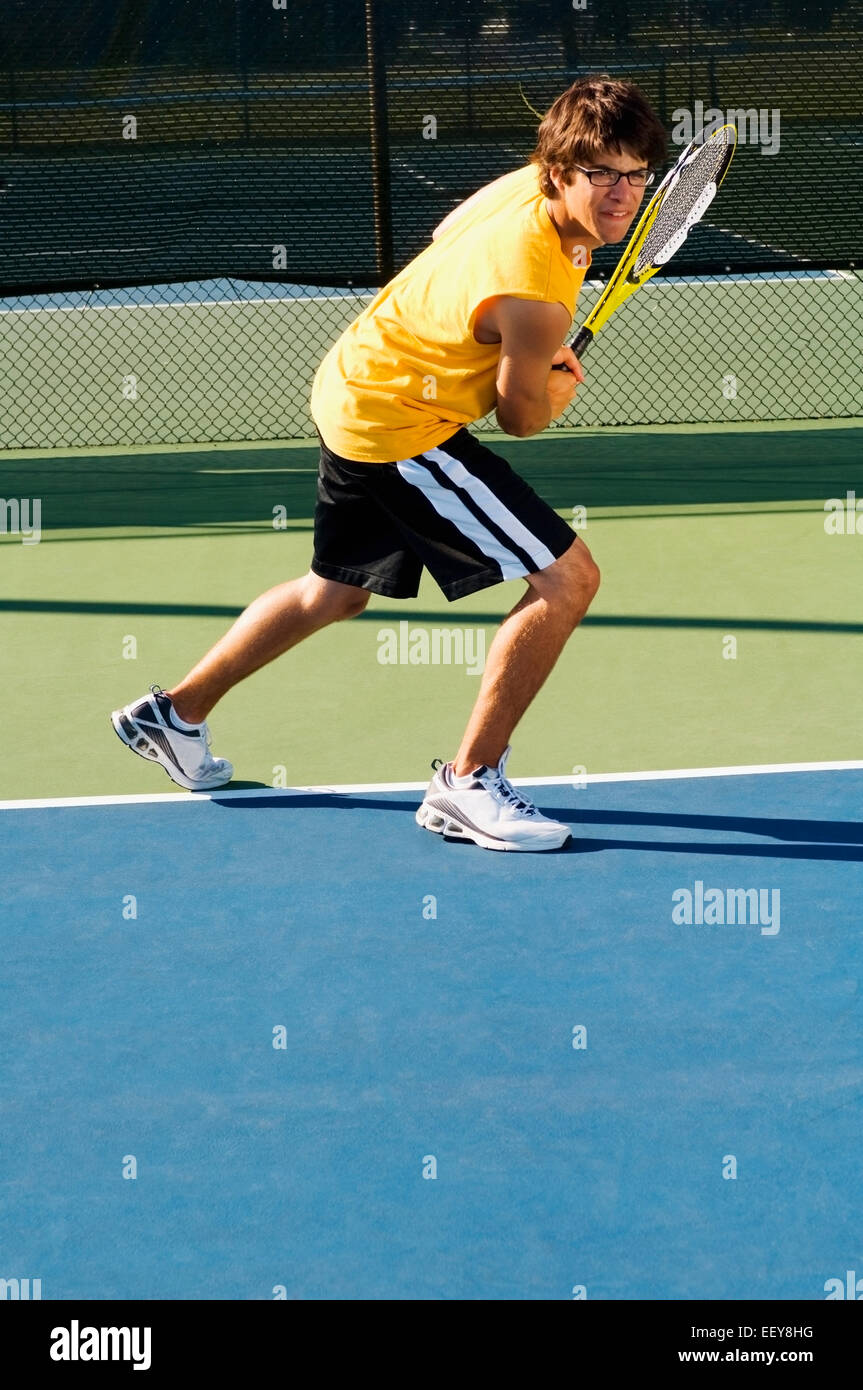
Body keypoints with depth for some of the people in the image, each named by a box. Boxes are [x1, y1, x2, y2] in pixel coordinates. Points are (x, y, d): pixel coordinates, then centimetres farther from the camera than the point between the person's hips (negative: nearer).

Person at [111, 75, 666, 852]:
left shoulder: (533, 186, -7)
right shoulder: (533, 294, -33)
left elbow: (450, 239, 14)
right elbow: (522, 416, -15)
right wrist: (561, 387, 8)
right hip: (400, 430, -10)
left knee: (337, 594, 29)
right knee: (567, 577, -13)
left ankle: (176, 713, 45)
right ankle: (468, 785, -5)